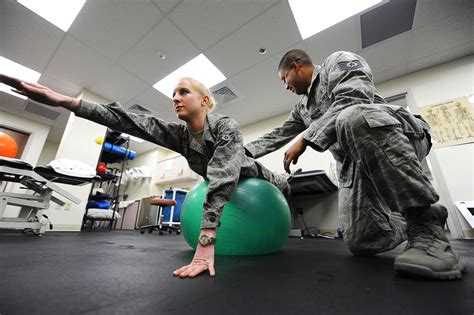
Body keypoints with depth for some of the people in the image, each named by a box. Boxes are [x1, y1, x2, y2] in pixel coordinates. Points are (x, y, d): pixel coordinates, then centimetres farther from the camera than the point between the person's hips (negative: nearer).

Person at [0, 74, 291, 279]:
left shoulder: (227, 126, -43)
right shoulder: (178, 135, -25)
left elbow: (223, 178, -54)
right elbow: (129, 121, -31)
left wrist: (205, 243, -59)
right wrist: (65, 101, -39)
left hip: (252, 177, -4)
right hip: (229, 185, 5)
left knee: (279, 186, 28)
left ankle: (287, 184, 65)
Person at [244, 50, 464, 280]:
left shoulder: (339, 62, 2)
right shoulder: (302, 107, 22)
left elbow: (352, 100, -17)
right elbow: (277, 135, 24)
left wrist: (304, 140, -20)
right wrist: (244, 152, 19)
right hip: (354, 165, 6)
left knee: (353, 117, -38)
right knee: (361, 243, -8)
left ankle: (425, 223, -25)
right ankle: (408, 223, 23)